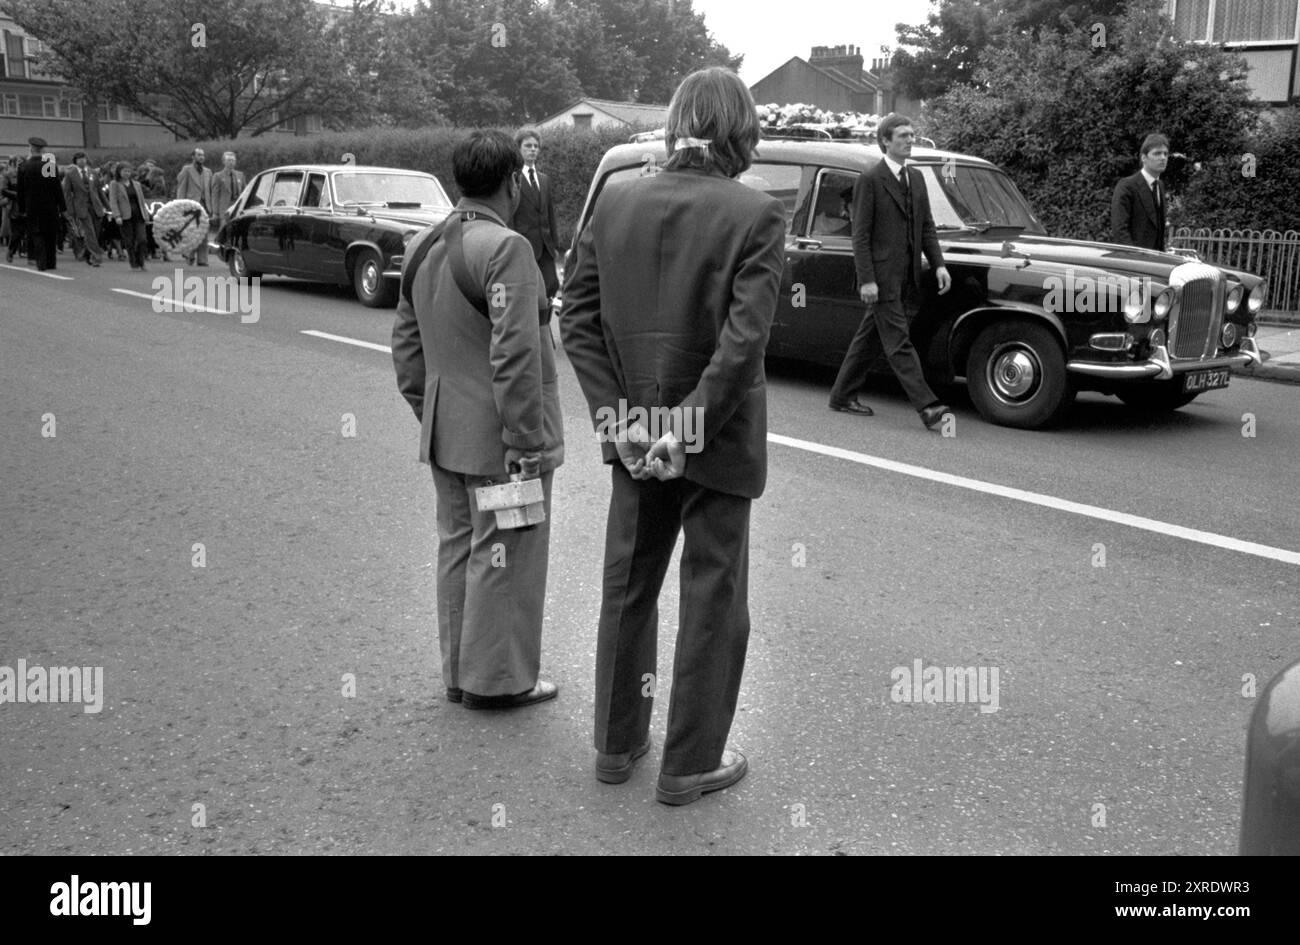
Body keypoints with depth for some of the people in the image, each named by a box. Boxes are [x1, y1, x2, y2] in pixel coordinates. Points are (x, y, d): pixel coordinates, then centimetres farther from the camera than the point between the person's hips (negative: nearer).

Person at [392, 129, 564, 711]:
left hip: (444, 434, 9)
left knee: (458, 548, 16)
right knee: (504, 556, 3)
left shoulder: (423, 249, 10)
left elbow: (406, 347, 15)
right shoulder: (505, 248, -18)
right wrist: (526, 441, -20)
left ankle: (458, 672, 28)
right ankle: (494, 680, 13)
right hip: (497, 435, -9)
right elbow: (514, 355, -23)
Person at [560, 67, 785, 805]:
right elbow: (745, 338, -22)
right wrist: (689, 424, -16)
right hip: (718, 439, -4)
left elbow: (577, 316, -3)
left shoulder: (615, 201, -1)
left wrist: (620, 414, -5)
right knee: (713, 601, 10)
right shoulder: (757, 214, -14)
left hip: (635, 435, 5)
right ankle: (690, 764, 21)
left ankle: (618, 743, 32)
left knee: (628, 589, 18)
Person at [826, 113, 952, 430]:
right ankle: (927, 406, -9)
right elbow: (861, 235, -10)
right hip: (882, 278, -7)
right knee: (898, 342, -6)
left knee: (870, 338, 14)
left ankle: (842, 395, 24)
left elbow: (927, 227, 16)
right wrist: (866, 280, -15)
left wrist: (938, 264, 4)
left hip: (907, 277, 7)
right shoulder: (869, 180, -8)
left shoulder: (916, 178, 14)